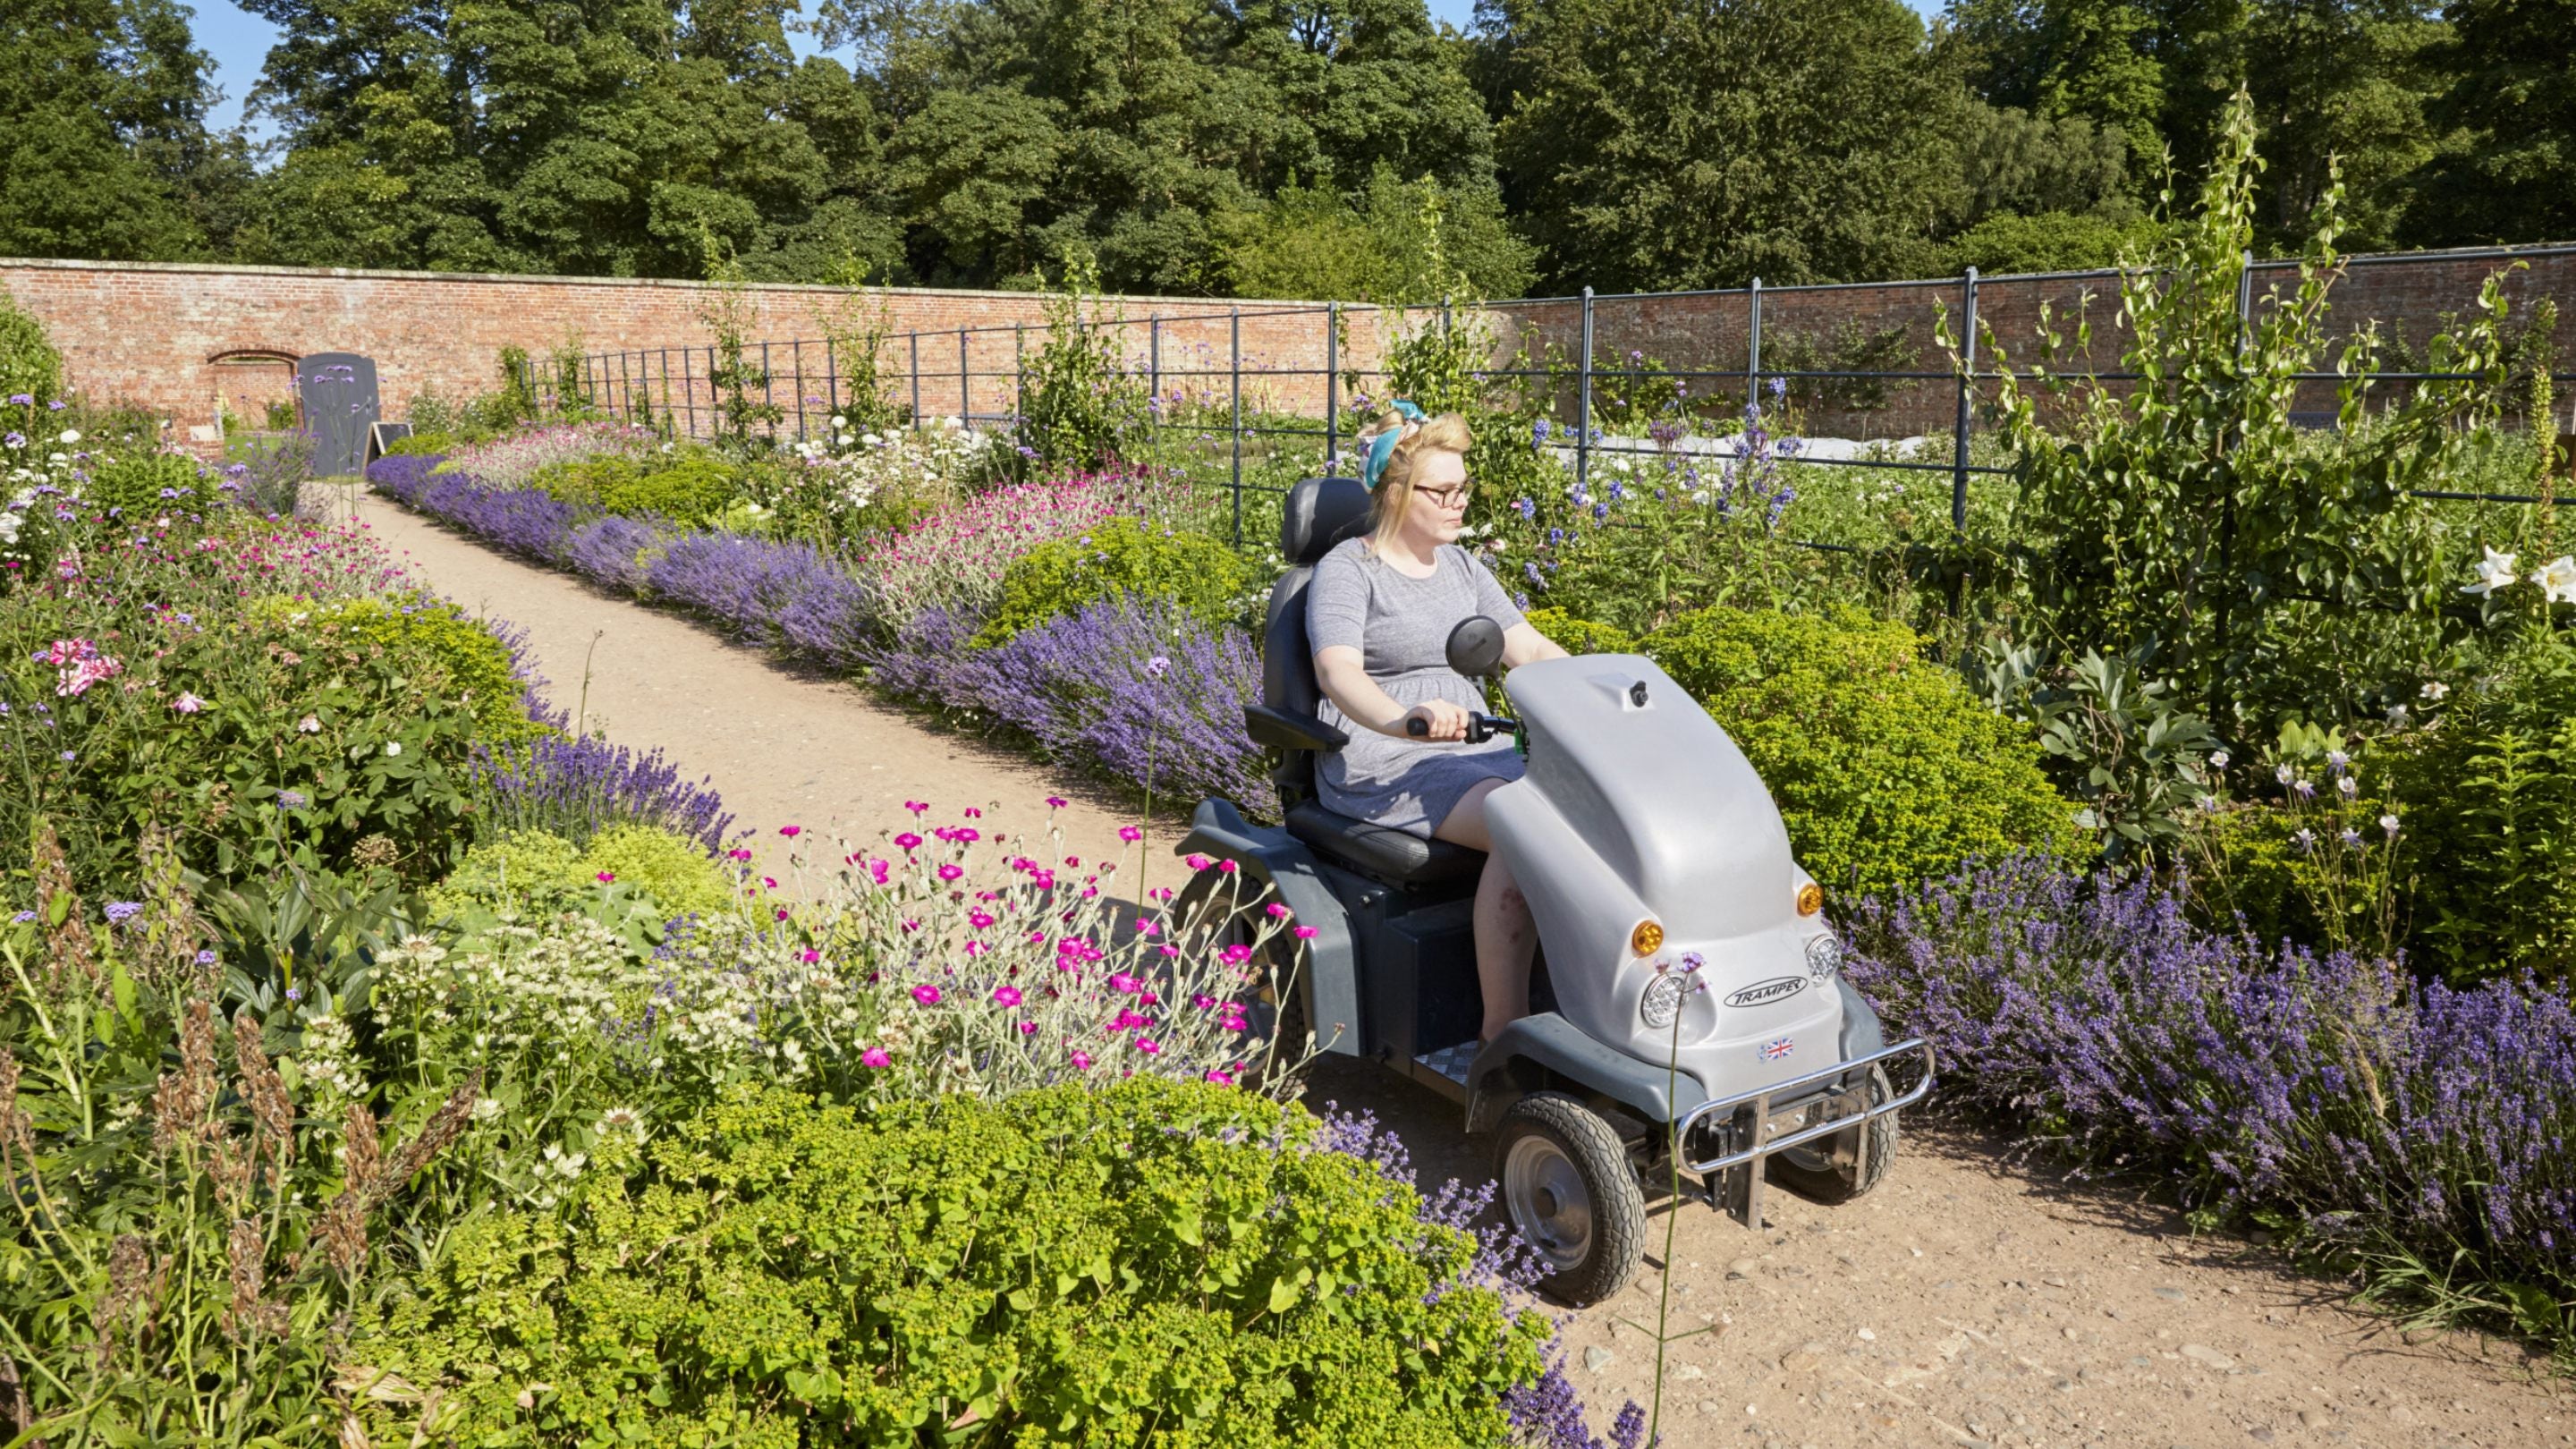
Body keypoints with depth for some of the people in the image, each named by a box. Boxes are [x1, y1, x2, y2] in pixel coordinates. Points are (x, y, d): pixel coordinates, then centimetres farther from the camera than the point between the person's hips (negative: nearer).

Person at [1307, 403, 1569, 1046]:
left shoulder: (1462, 566, 17)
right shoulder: (1347, 570, -5)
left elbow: (1529, 647, 14)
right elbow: (1338, 671, -23)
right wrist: (1404, 719, -43)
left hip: (1475, 749, 7)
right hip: (1381, 763, -6)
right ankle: (1503, 1027, -27)